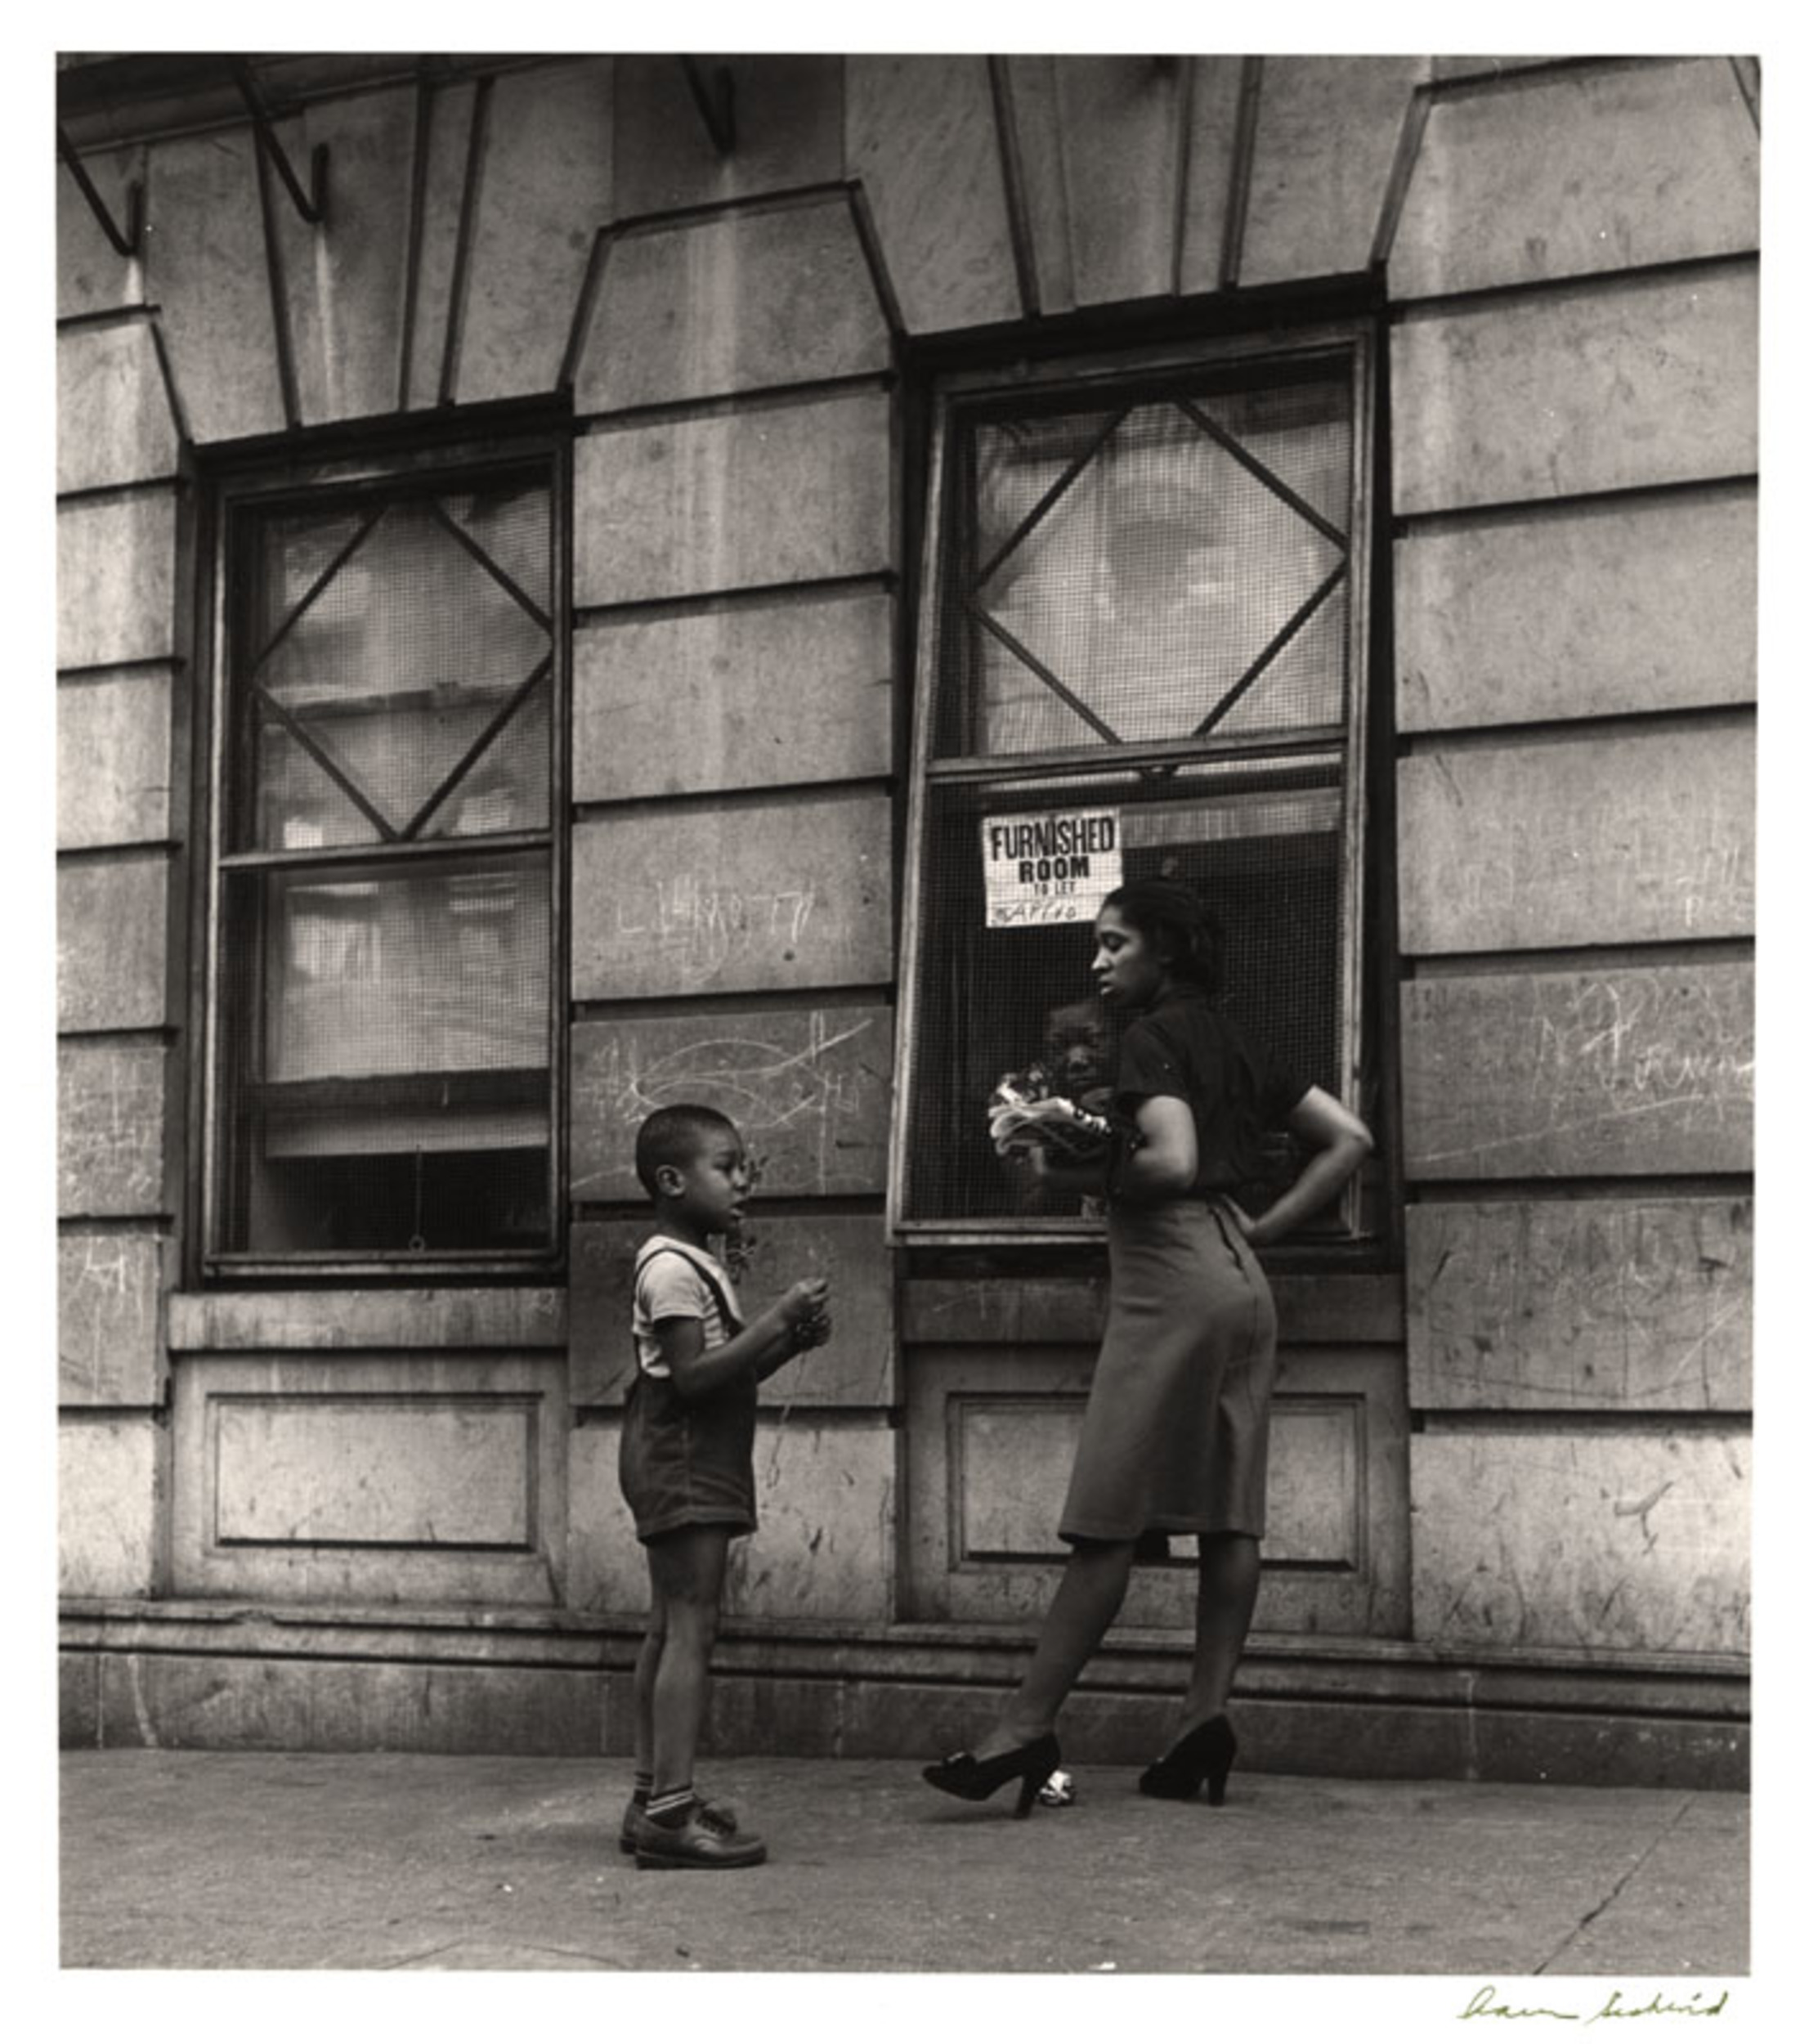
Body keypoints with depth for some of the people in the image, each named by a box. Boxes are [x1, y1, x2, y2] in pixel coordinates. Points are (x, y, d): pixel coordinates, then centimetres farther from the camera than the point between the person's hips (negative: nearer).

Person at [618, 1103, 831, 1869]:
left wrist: (791, 1341, 3)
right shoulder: (671, 1267, -14)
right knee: (691, 1628, -13)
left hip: (684, 1467, 11)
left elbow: (728, 1374, 18)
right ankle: (670, 1810, -15)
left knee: (668, 1631, 12)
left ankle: (652, 1798, 17)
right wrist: (780, 1320, -22)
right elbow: (695, 1375, -23)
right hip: (682, 1464, -11)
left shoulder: (693, 1265, 18)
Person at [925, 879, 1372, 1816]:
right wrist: (1262, 1227, 15)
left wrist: (1077, 1176, -9)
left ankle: (1026, 1729, -6)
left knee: (1108, 1522, -9)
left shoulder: (1150, 1039, -7)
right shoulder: (1232, 1045, 18)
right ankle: (1206, 1716, 3)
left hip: (1171, 1281, -9)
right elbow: (1347, 1139, 19)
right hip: (1241, 1279, 9)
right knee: (1230, 1513, 4)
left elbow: (1173, 1162, -22)